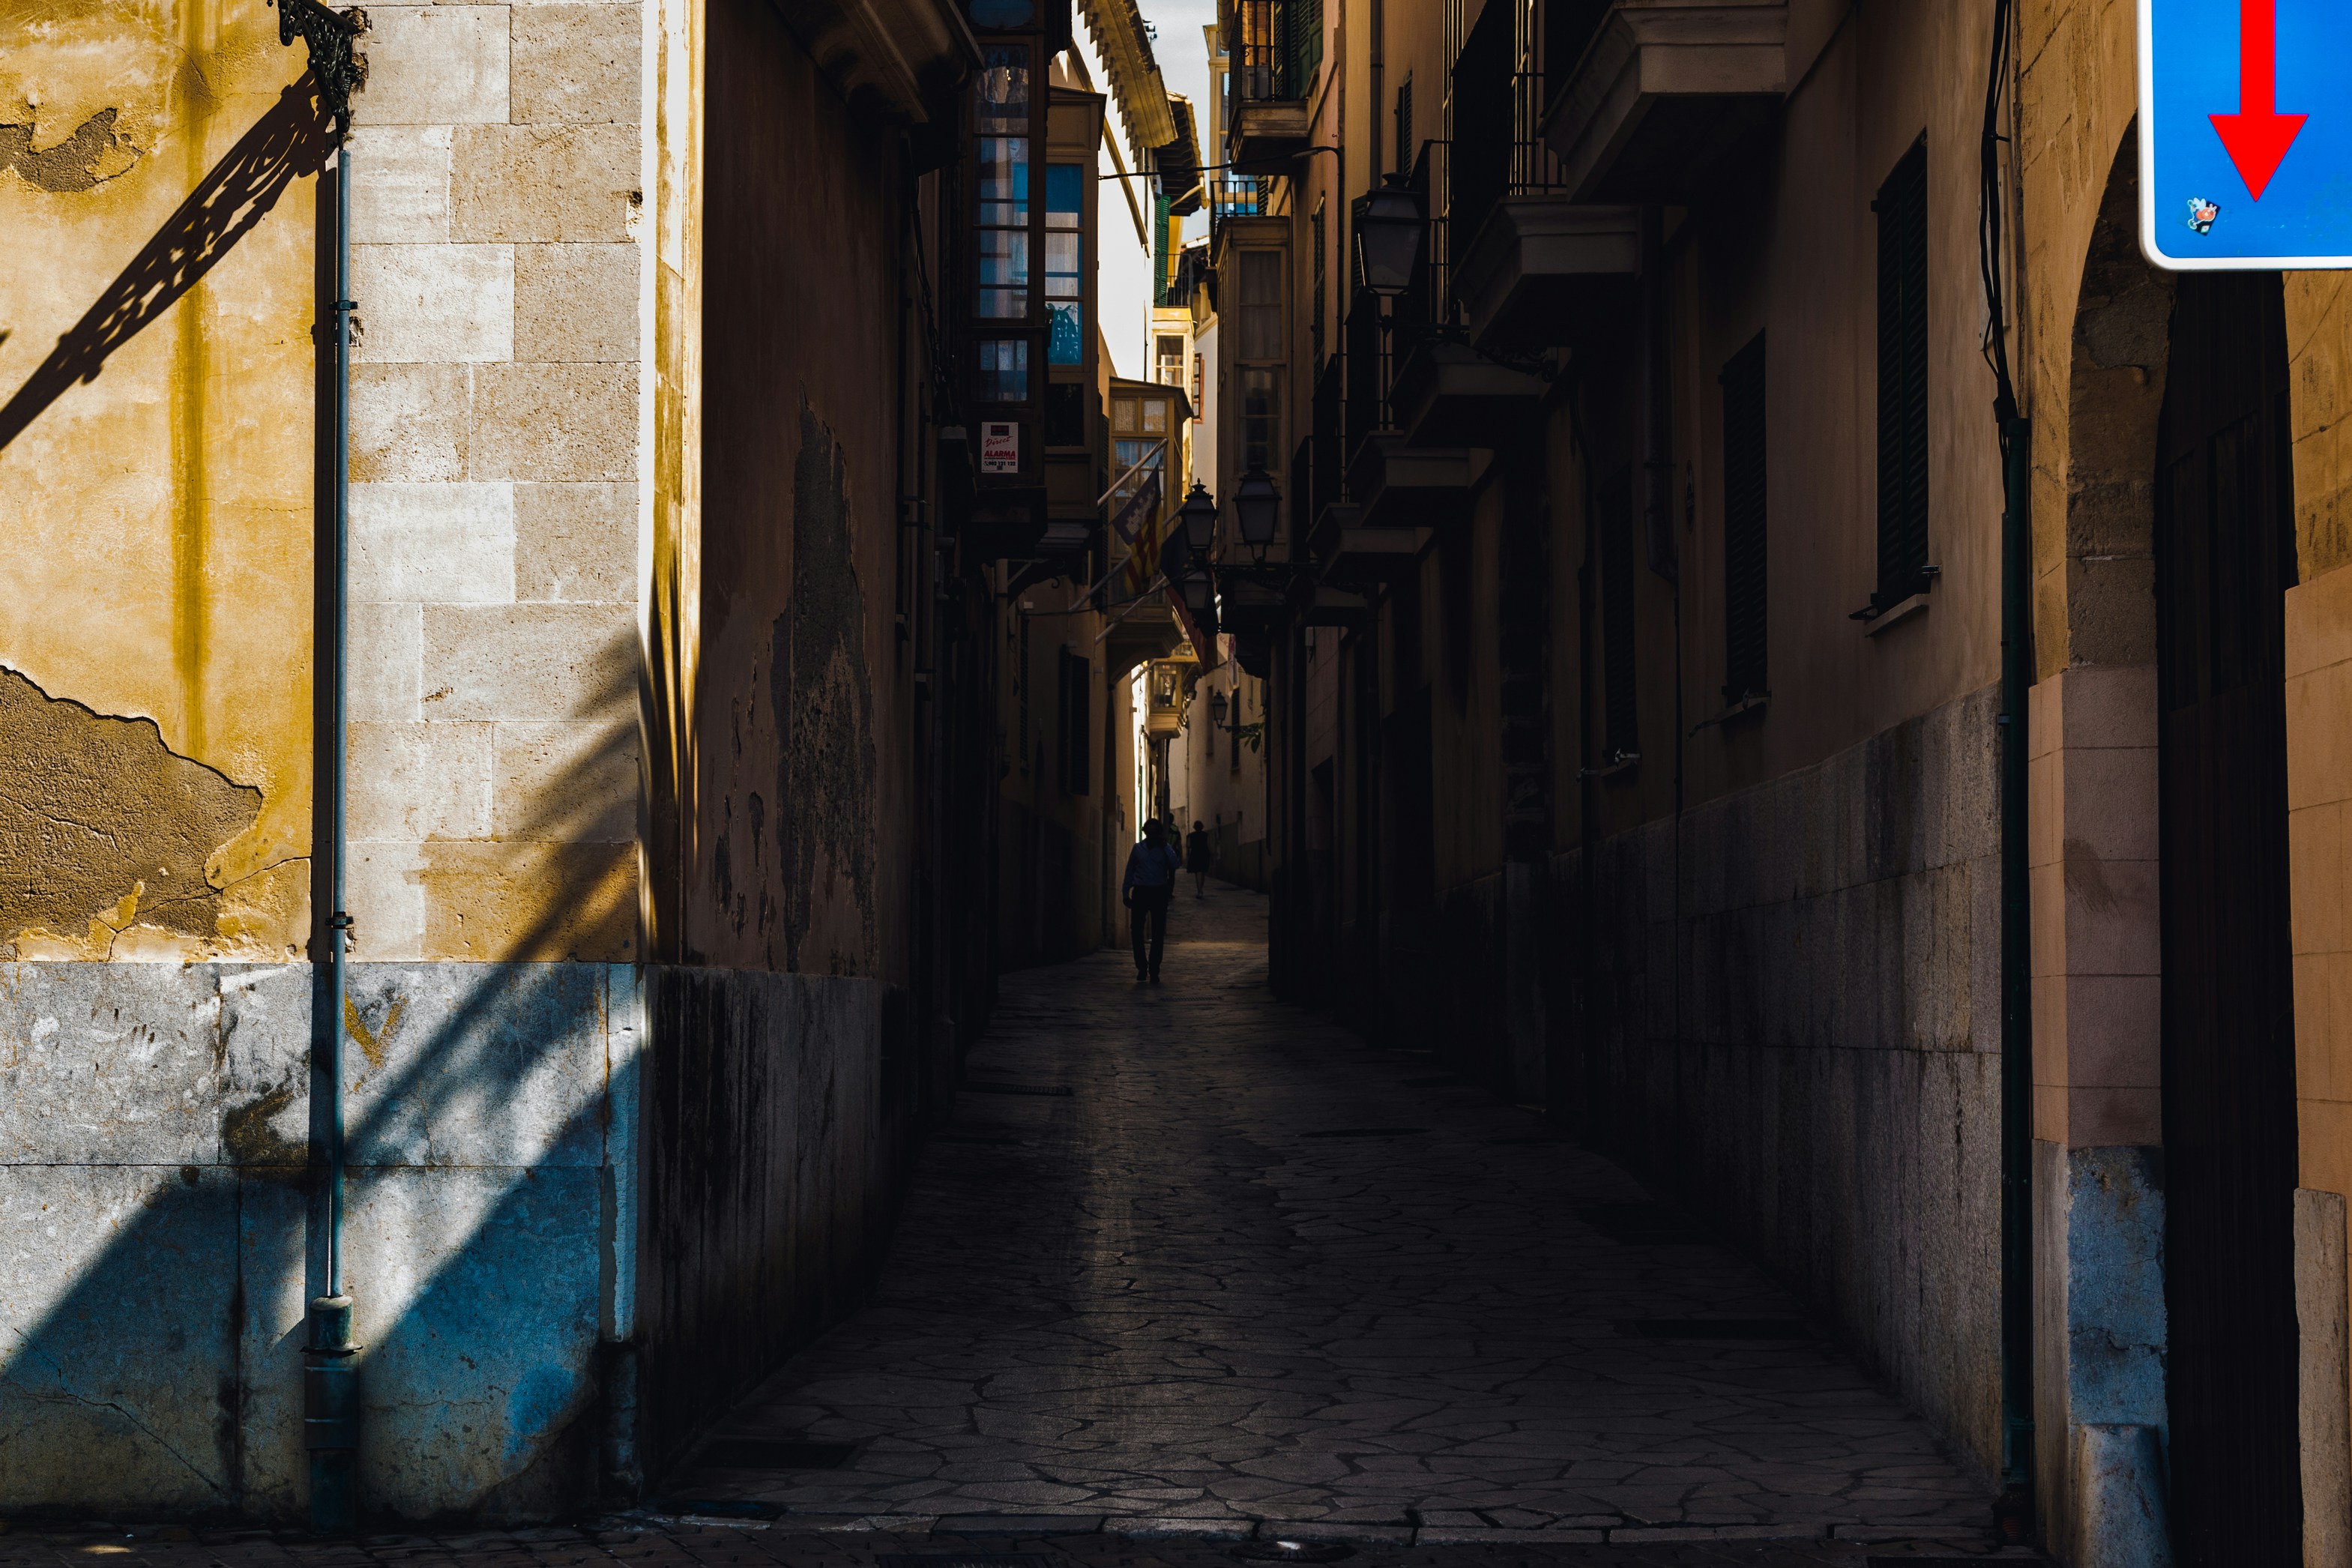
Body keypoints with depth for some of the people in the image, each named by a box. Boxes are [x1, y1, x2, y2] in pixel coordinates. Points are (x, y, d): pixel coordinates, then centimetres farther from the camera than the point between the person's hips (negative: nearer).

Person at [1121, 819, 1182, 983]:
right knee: (1137, 930, -3)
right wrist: (1125, 893, 7)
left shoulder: (1165, 849, 5)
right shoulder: (1137, 849, 9)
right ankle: (1142, 968, 9)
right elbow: (1130, 871, 12)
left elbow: (1175, 864, -13)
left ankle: (1154, 971, 5)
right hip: (1140, 892, 1)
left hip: (1159, 893, -1)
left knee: (1158, 933, -1)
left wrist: (1165, 846, -15)